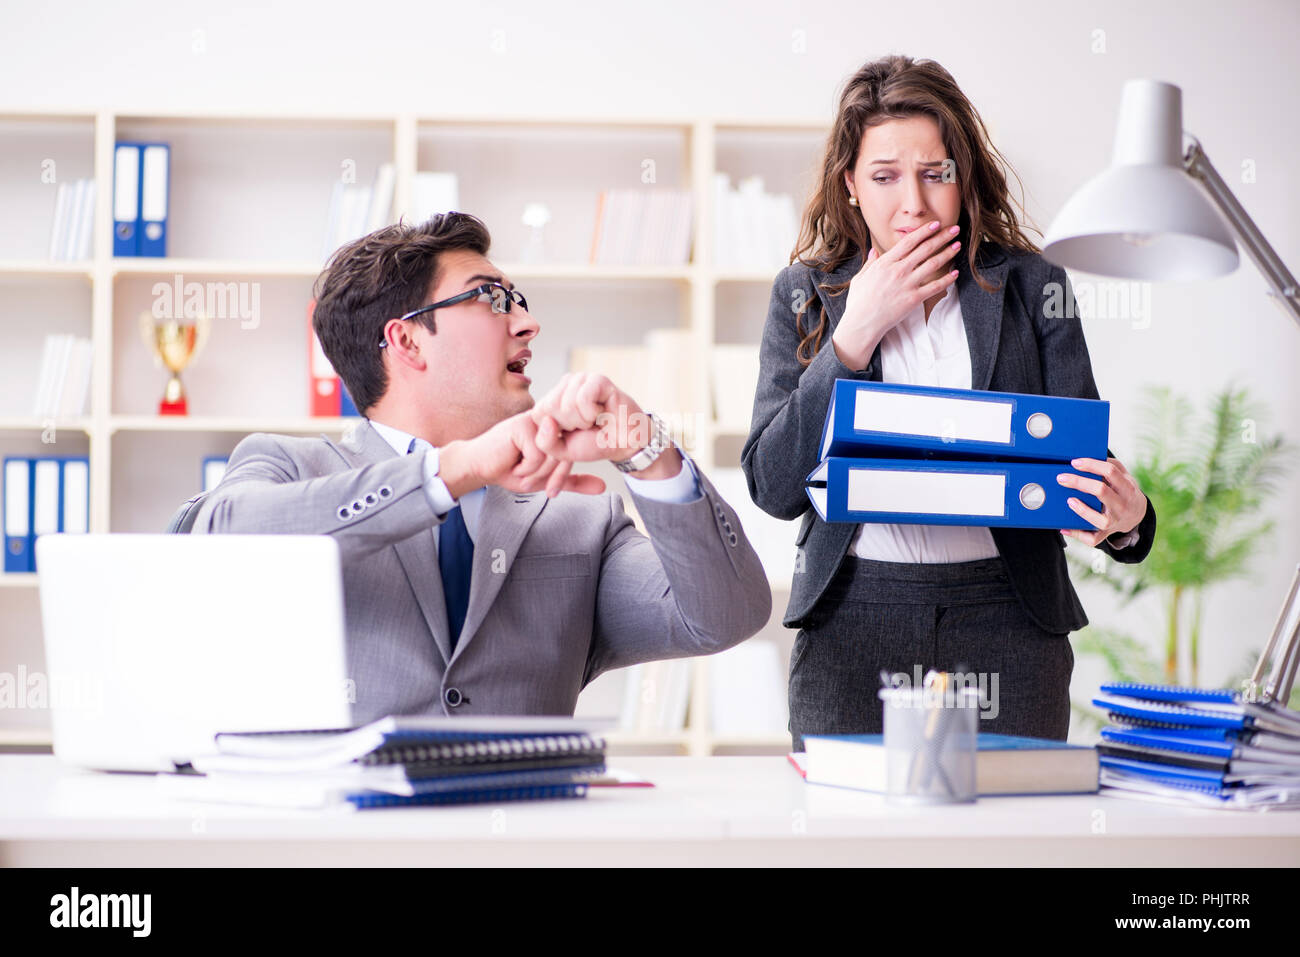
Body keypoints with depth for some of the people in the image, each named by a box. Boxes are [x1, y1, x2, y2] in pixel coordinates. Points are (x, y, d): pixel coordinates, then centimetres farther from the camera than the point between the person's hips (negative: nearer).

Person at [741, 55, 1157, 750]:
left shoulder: (1030, 287, 7)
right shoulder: (805, 293, 8)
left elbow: (1080, 452, 3)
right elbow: (771, 485, -1)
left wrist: (1124, 517, -21)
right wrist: (856, 334, -7)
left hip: (1006, 621, 0)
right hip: (853, 617, 0)